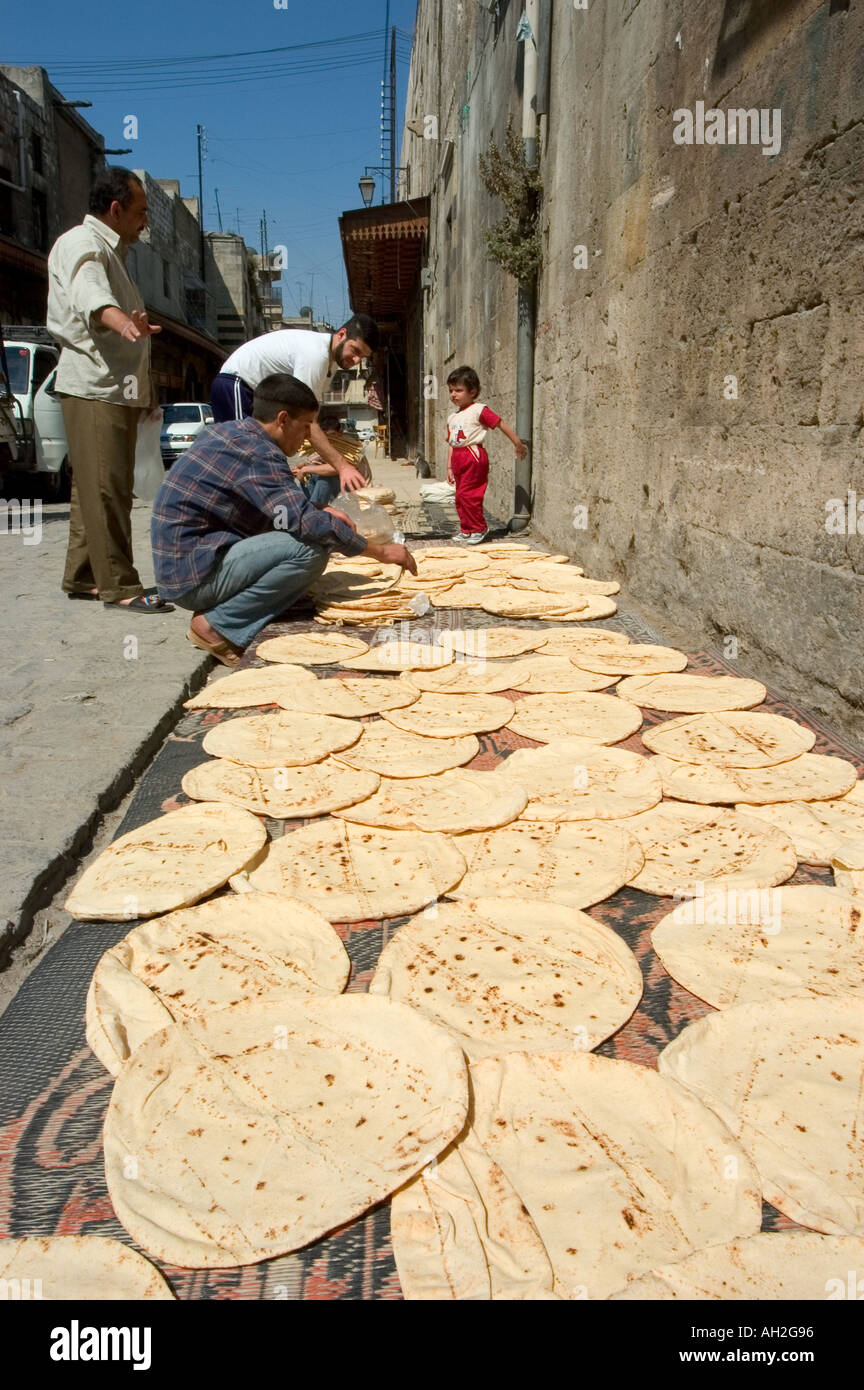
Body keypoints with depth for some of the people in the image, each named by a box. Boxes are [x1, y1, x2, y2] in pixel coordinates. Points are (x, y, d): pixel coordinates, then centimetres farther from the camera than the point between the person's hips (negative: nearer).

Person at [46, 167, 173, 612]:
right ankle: (119, 586, -11)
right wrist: (119, 318, -51)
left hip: (115, 387, 11)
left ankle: (83, 577, 20)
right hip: (93, 387, -11)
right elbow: (89, 291, -32)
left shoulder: (108, 250, 24)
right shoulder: (81, 243, -10)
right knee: (105, 488, -12)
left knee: (95, 487, 12)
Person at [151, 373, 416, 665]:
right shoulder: (258, 454, -19)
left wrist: (321, 510, 9)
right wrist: (381, 552, -14)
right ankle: (219, 625, -11)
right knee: (311, 549, -22)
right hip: (191, 577, -10)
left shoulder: (229, 432, 11)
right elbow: (308, 523, -23)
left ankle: (214, 610, 5)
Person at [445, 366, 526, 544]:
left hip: (473, 455, -8)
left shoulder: (479, 410, -6)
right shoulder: (453, 417, 16)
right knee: (460, 496, 10)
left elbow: (500, 424, -7)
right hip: (458, 457, 8)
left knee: (467, 494, -13)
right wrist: (449, 466, 15)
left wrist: (517, 443, -9)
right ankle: (467, 529, 20)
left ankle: (478, 530, -2)